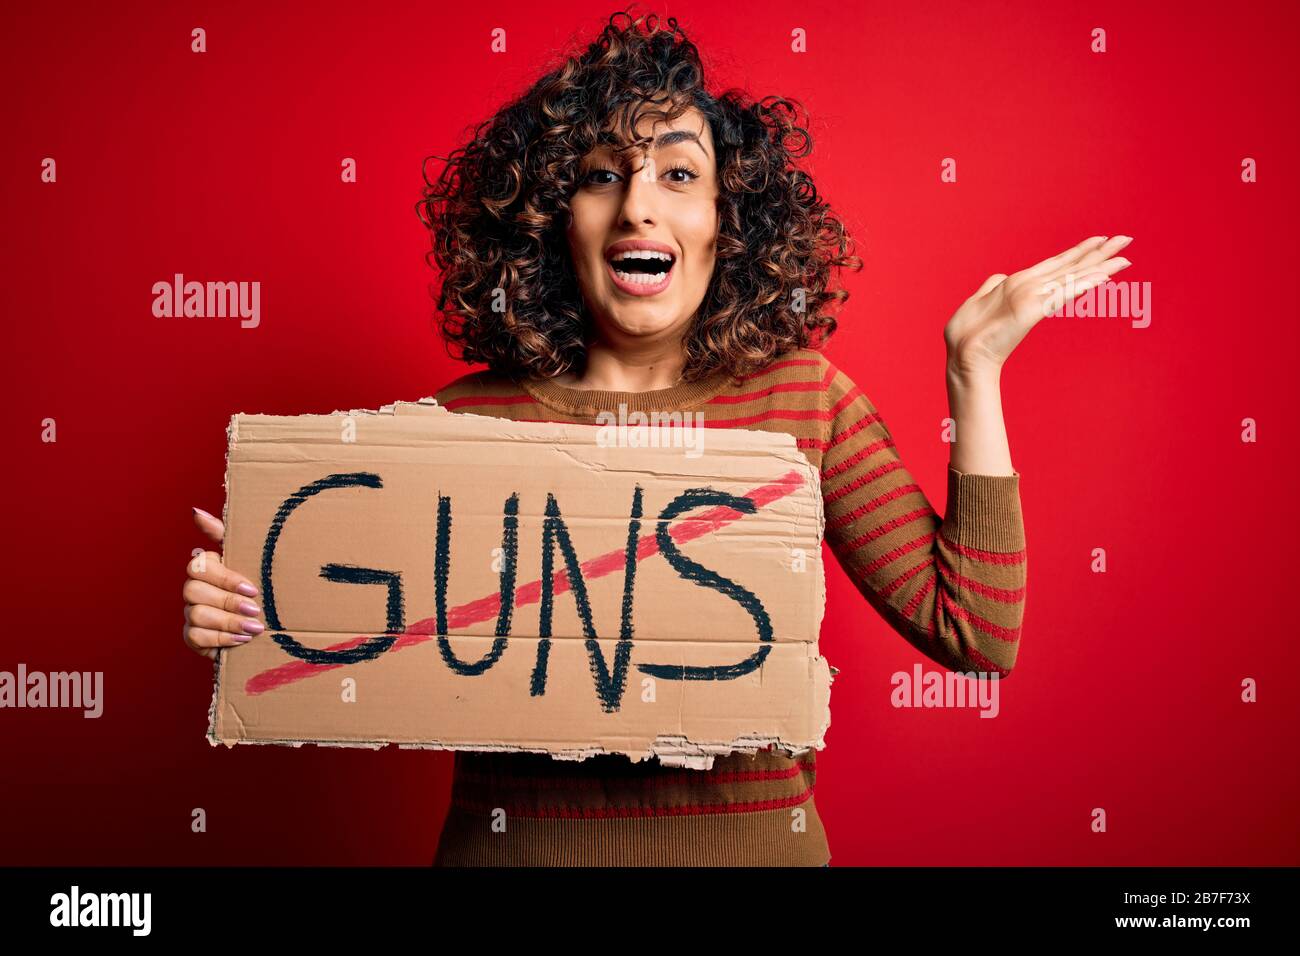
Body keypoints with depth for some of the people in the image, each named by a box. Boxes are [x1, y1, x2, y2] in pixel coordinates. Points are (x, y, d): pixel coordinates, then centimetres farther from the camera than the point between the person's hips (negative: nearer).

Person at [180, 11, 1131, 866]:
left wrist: (975, 371, -7)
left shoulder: (804, 398, -3)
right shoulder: (466, 419, -6)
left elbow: (975, 634, -6)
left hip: (754, 837, 1)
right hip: (514, 839, -1)